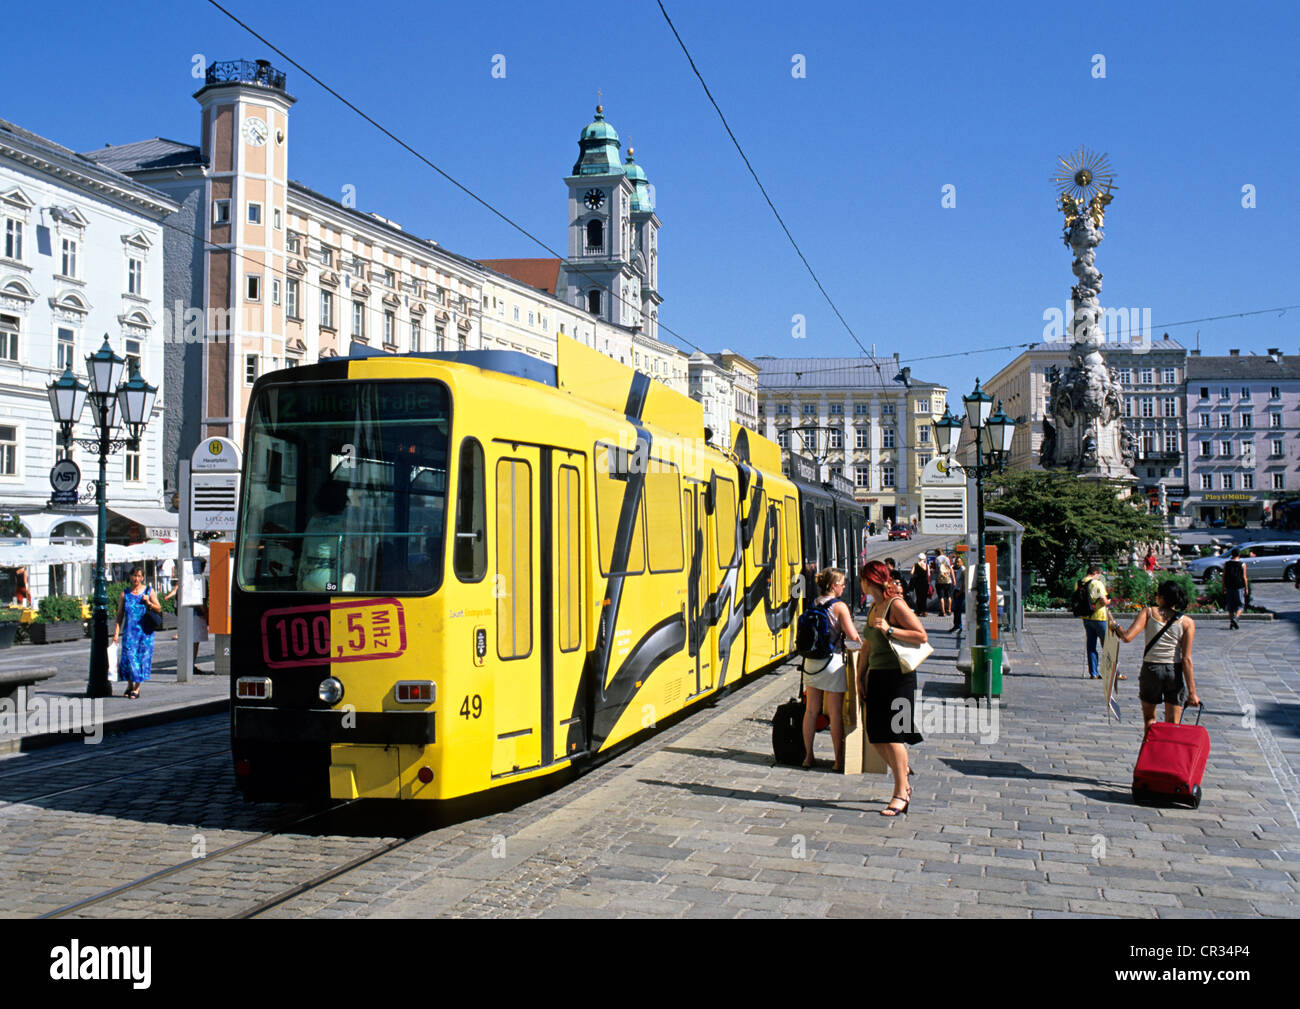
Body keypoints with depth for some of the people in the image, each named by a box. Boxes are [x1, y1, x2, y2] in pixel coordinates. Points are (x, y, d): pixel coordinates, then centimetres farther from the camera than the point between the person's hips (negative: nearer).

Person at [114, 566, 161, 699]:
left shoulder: (149, 591, 6)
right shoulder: (125, 594, 7)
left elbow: (159, 609, 9)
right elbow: (120, 615, 8)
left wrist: (148, 603, -9)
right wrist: (116, 632, 1)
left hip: (145, 631, 0)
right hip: (129, 630, 0)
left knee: (142, 657, -3)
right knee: (128, 657, -7)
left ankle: (137, 688, 5)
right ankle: (129, 685, 11)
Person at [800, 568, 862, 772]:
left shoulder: (813, 605, 5)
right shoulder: (839, 606, -11)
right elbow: (852, 636, -15)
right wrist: (859, 637, 5)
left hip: (810, 661, 6)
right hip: (832, 661, -5)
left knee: (811, 710, 12)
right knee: (835, 712, 1)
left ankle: (808, 756, 20)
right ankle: (839, 760, 6)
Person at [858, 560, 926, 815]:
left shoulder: (896, 604, -11)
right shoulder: (873, 608, 15)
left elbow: (922, 636, -17)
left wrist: (889, 630, -20)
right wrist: (861, 676, 16)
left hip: (898, 677, -8)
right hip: (877, 677, 8)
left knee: (892, 735, -8)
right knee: (876, 736, 7)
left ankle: (901, 795, -1)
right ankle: (903, 777, 26)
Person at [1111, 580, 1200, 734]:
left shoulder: (1148, 612, -6)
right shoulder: (1187, 622, -4)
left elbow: (1127, 637, -17)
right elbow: (1186, 660, -8)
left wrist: (1116, 627, 5)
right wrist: (1192, 692, -6)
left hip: (1151, 669, 0)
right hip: (1175, 672, 0)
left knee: (1149, 719, 18)